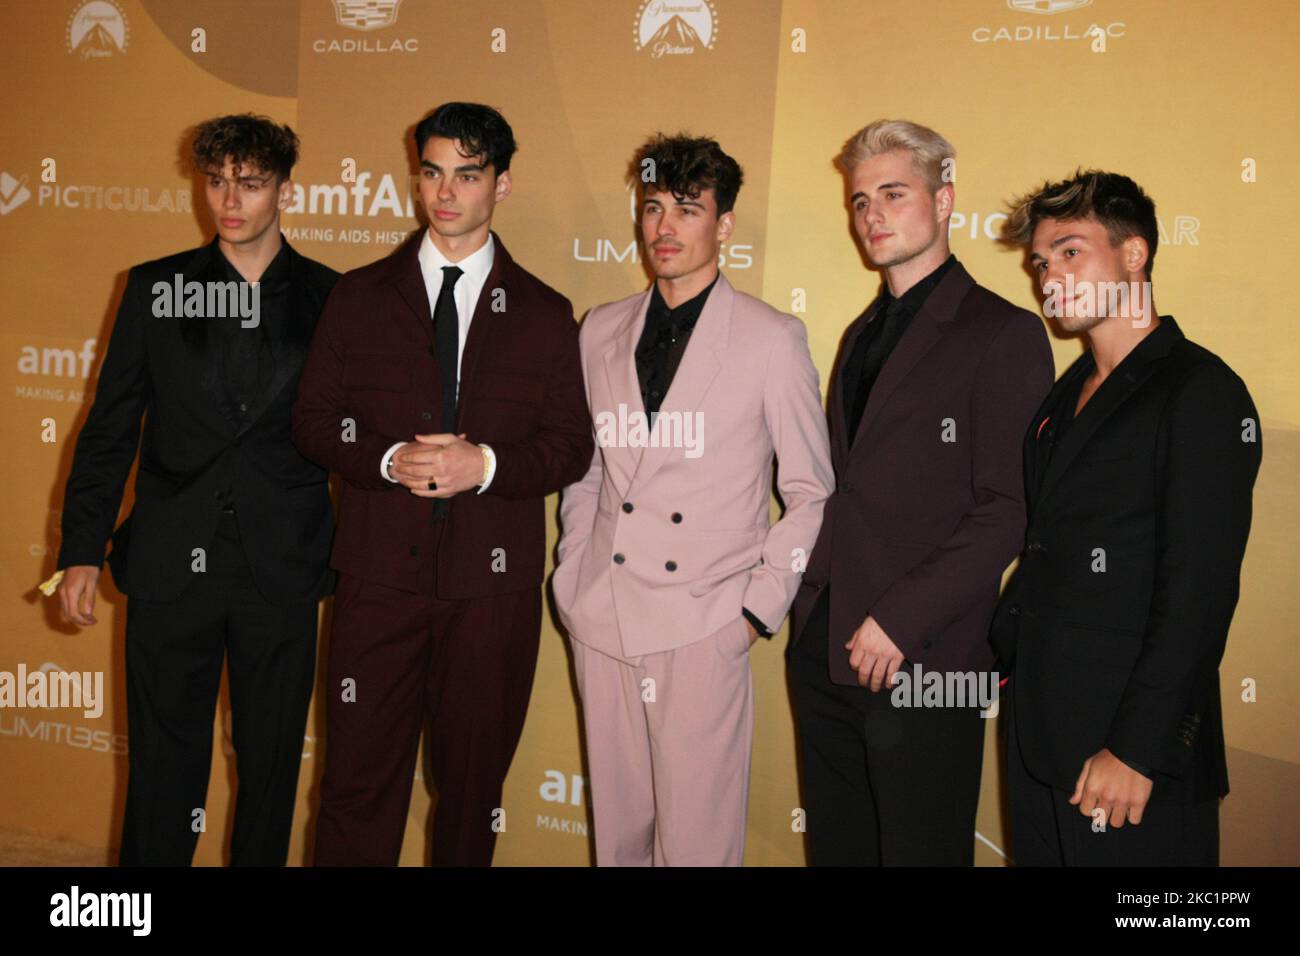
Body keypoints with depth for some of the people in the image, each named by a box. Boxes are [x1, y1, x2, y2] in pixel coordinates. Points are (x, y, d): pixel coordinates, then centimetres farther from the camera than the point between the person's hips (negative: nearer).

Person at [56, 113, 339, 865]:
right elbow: (110, 428, 6)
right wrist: (83, 549, 1)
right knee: (163, 762, 10)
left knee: (272, 763, 12)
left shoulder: (329, 299, 2)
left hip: (282, 569, 0)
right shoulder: (155, 288, 5)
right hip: (171, 565, 1)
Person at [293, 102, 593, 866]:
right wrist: (389, 459, -13)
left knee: (474, 775, 11)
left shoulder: (545, 313, 7)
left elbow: (572, 447, 4)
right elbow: (313, 420, 5)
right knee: (359, 771, 2)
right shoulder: (360, 296, 8)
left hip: (492, 580, 0)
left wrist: (486, 465, -14)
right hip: (381, 572, 0)